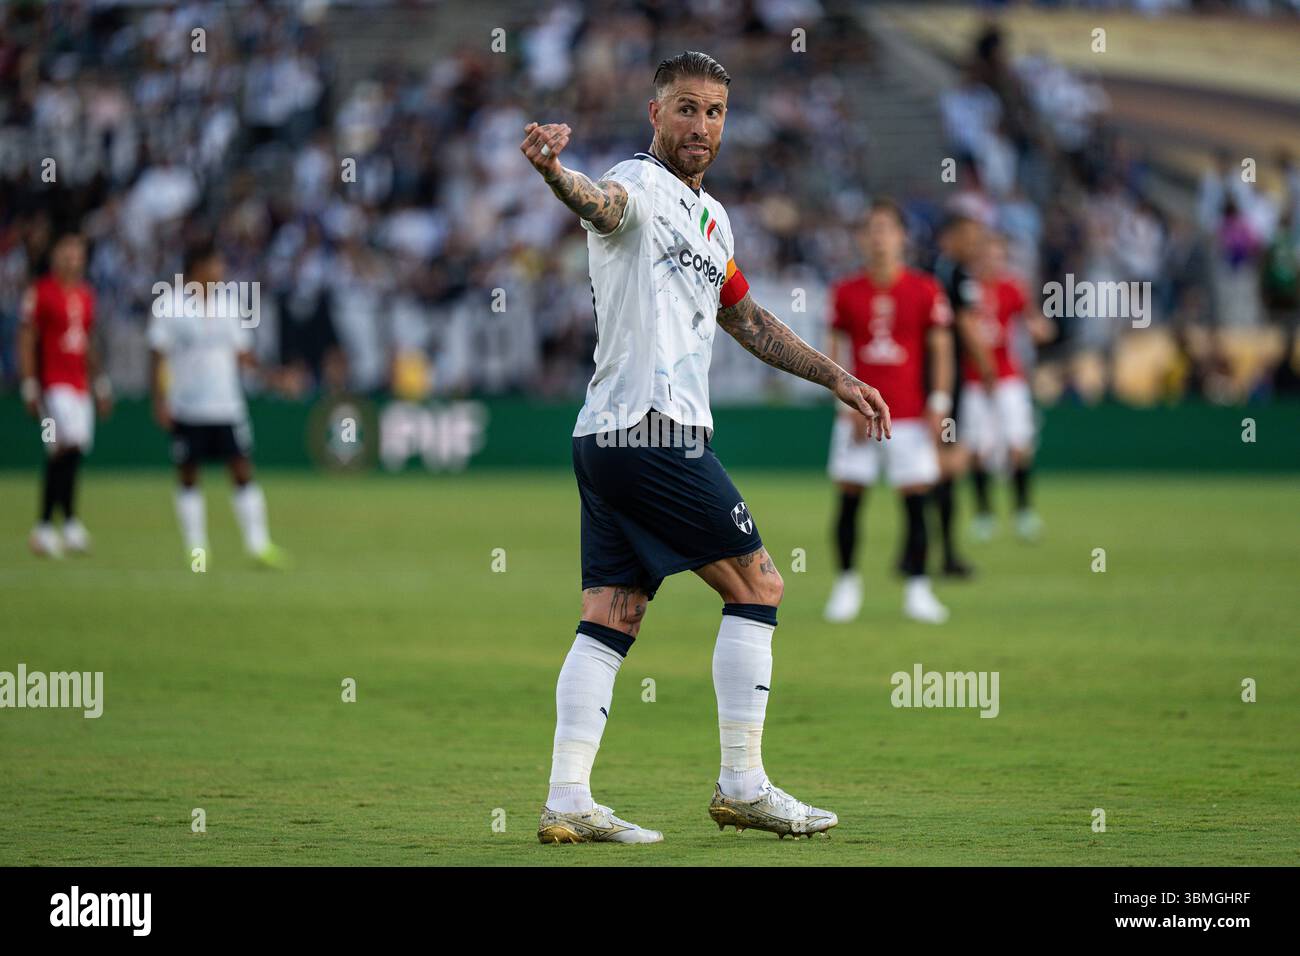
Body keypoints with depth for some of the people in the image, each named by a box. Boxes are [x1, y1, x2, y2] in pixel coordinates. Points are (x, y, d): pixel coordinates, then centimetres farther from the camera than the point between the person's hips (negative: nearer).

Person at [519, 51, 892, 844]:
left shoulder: (710, 216, 21)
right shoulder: (641, 187, -8)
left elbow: (746, 318, 33)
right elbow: (602, 203, -33)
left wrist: (836, 377, 32)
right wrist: (556, 172, -57)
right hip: (655, 434, -9)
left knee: (611, 618, 3)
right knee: (759, 584, -3)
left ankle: (568, 801, -1)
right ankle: (742, 785, 0)